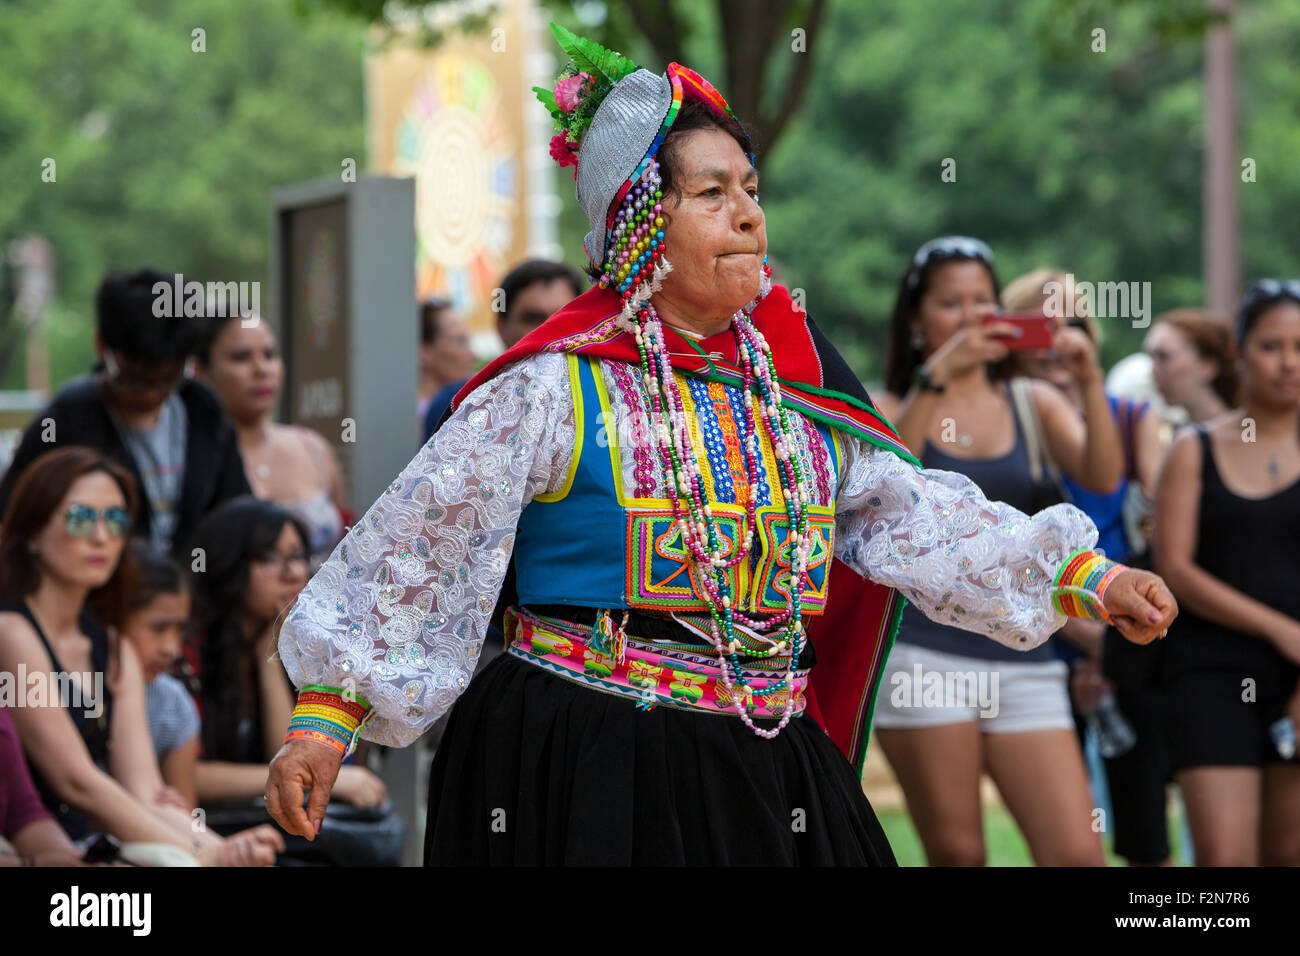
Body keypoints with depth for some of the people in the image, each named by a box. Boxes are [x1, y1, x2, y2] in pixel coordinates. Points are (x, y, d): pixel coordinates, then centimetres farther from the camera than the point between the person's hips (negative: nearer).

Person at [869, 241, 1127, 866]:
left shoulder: (1035, 404, 14)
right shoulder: (892, 409, 8)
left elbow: (1102, 478, -4)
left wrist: (1090, 385, -18)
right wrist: (934, 380, -21)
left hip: (1023, 660, 2)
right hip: (924, 655, -2)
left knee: (1078, 854, -9)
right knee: (956, 856, -2)